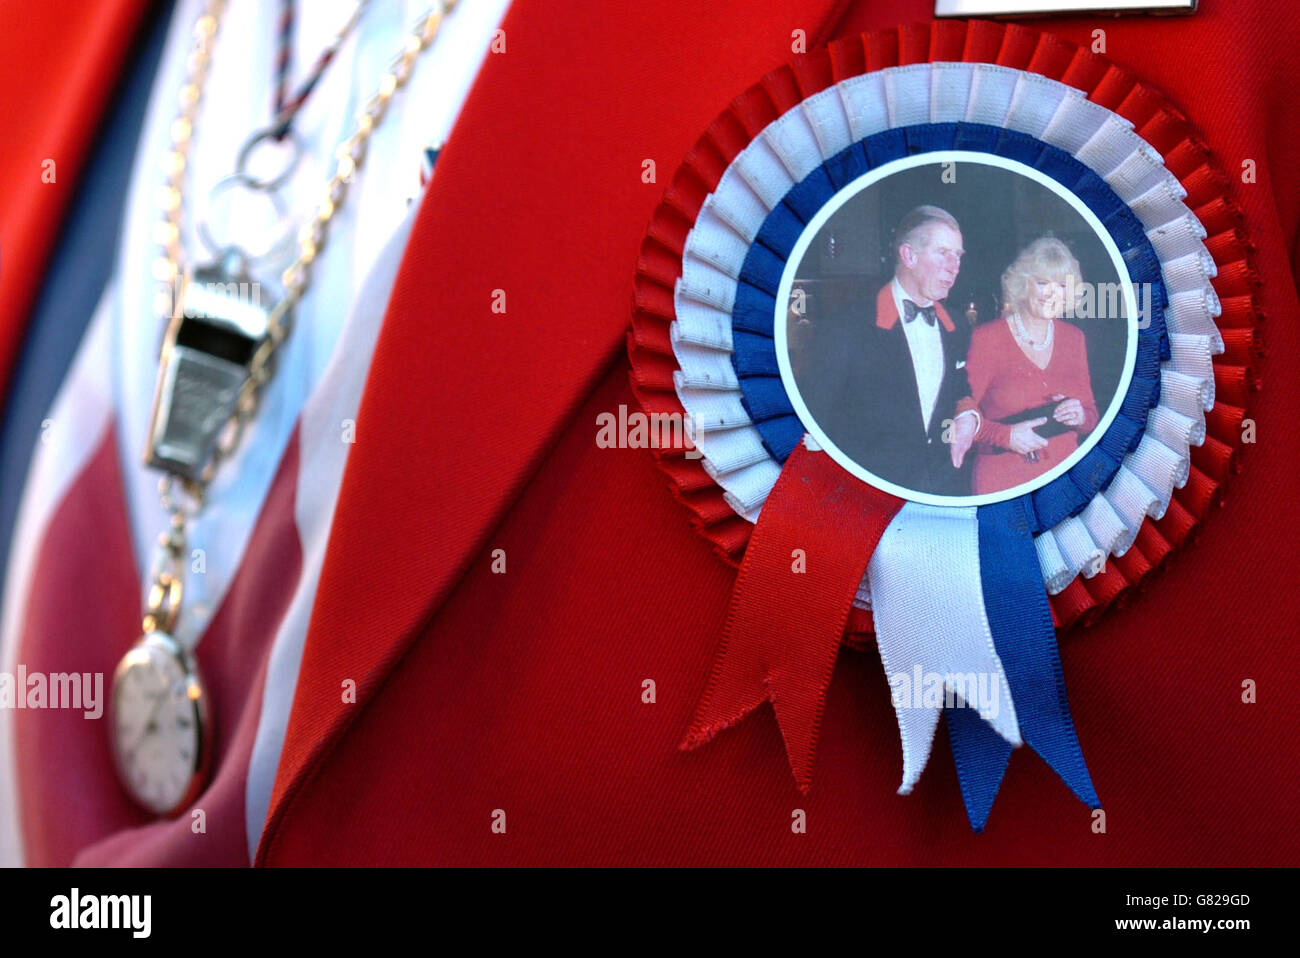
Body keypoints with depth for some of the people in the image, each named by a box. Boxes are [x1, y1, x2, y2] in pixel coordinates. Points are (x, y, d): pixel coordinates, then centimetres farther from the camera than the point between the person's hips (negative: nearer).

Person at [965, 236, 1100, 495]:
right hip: (1002, 481, -4)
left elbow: (1091, 415, 16)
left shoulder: (1074, 338, 10)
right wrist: (1006, 435, -19)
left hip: (1064, 475, 4)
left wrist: (1080, 416, -5)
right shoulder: (986, 338, -5)